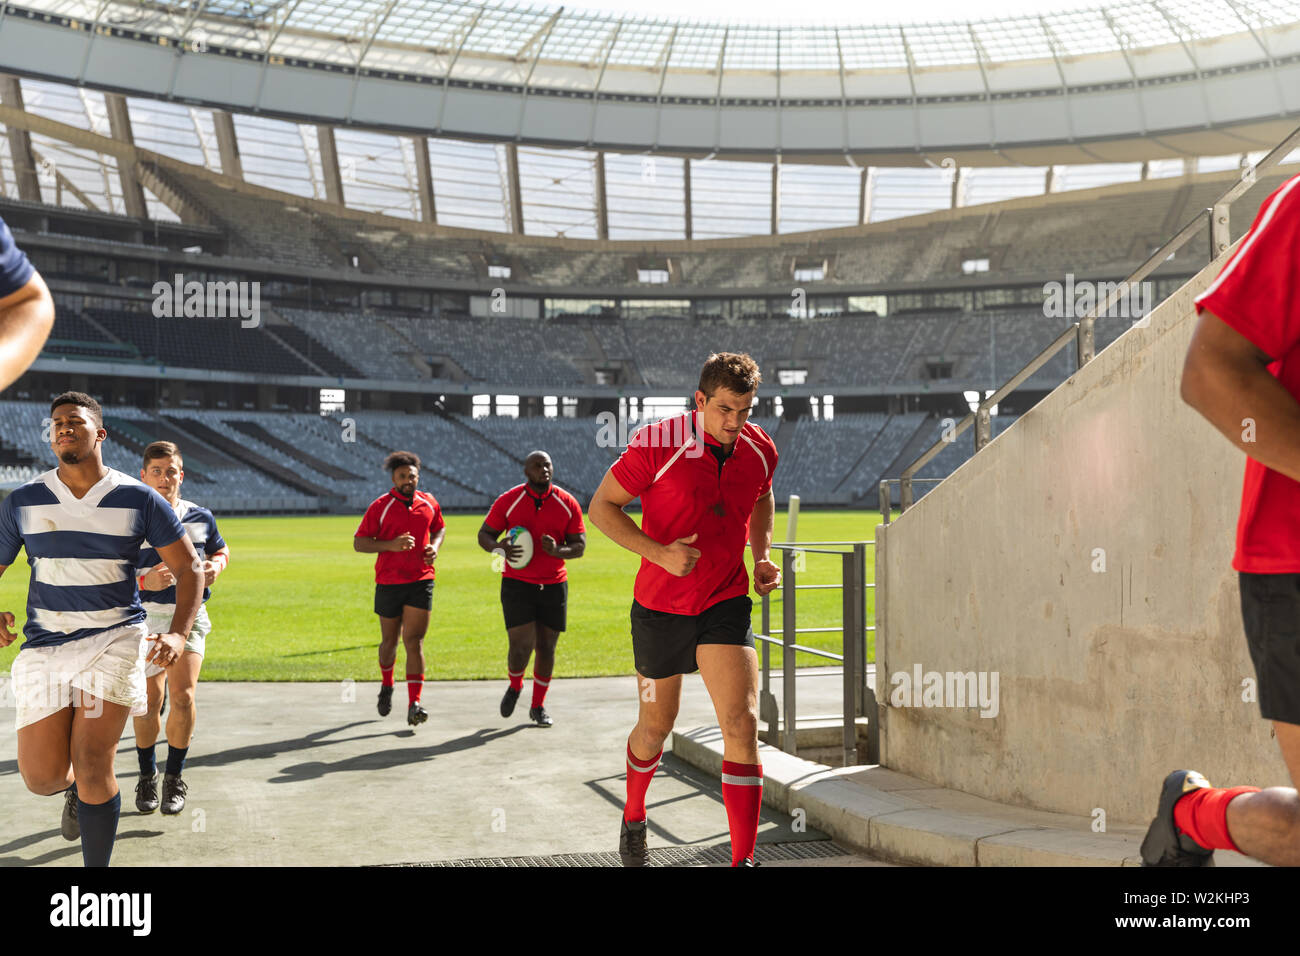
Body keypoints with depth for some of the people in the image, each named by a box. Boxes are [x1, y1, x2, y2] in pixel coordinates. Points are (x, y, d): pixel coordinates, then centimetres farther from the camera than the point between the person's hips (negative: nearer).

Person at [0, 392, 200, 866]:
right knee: (42, 776, -2)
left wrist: (178, 633, -10)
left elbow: (188, 567, 4)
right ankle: (76, 790, 38)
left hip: (115, 638, -2)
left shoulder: (139, 499, 0)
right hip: (44, 646, 2)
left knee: (92, 764, -13)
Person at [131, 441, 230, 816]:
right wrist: (145, 581, -25)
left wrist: (216, 565, -3)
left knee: (182, 694, -14)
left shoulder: (200, 518, 1)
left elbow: (221, 549, 20)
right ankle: (147, 777, 28)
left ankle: (174, 778, 4)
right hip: (145, 616, -1)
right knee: (149, 701, 5)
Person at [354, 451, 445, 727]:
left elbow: (440, 528, 23)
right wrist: (391, 545, -21)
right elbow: (358, 543, -6)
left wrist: (434, 547, 1)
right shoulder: (380, 506, -6)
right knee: (389, 641, 12)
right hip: (388, 582, -1)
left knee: (414, 641, -9)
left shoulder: (429, 503, 5)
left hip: (421, 581, 1)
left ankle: (414, 704, -13)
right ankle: (387, 686, 41)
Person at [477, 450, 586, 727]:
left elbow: (579, 546, 2)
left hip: (554, 585, 2)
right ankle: (515, 686, 22)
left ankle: (538, 706, 24)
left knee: (546, 647, 6)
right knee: (521, 646, -12)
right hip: (517, 584, -2)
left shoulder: (568, 504, 1)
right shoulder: (508, 501, -3)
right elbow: (484, 535, 3)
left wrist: (557, 551, -20)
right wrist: (499, 548, -20)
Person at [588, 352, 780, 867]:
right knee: (656, 727, 15)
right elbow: (601, 506, -10)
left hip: (726, 604, 2)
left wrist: (762, 556, 5)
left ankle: (743, 859, -8)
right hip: (660, 607, -2)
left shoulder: (760, 450, -3)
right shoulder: (658, 443, -17)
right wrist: (659, 553, -22)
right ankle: (633, 817, 45)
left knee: (742, 724, -15)